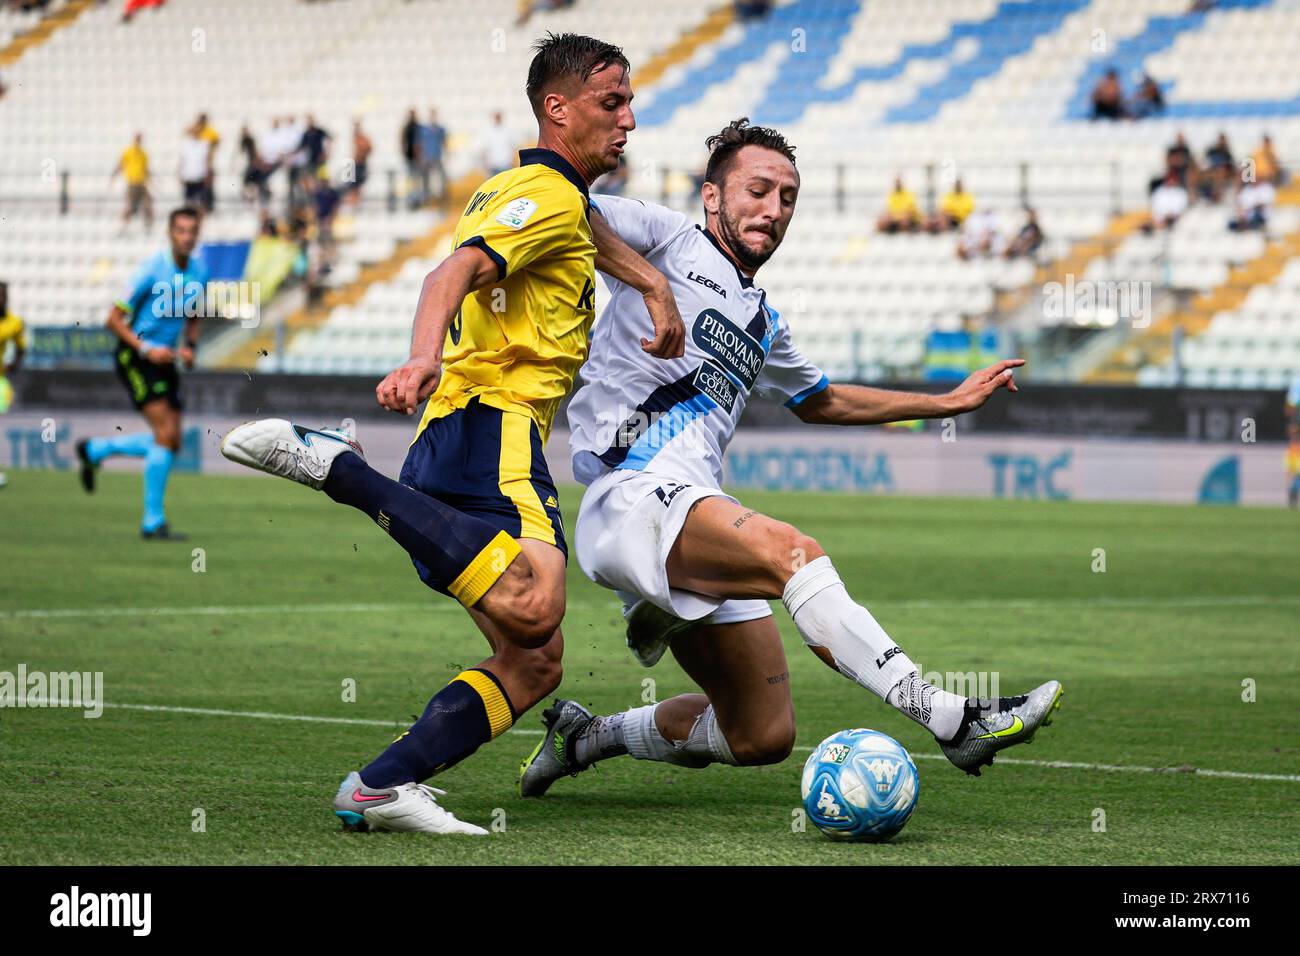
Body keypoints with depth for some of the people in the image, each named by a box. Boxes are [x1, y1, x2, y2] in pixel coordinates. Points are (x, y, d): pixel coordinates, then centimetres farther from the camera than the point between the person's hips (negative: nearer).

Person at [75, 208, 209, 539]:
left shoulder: (199, 271, 3)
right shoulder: (152, 269, -17)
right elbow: (114, 319, -14)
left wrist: (189, 346, 1)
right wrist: (147, 349, -24)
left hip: (165, 359, 7)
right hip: (134, 355, -7)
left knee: (171, 443, 6)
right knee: (166, 432, -19)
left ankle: (94, 450, 29)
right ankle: (153, 521, -13)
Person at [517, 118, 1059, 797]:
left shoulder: (762, 323, 27)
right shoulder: (666, 240, 5)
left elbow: (819, 402, 44)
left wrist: (948, 402, 41)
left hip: (697, 524, 9)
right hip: (636, 494, -9)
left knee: (762, 737, 4)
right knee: (789, 550, -33)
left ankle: (588, 737, 26)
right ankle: (950, 719, -41)